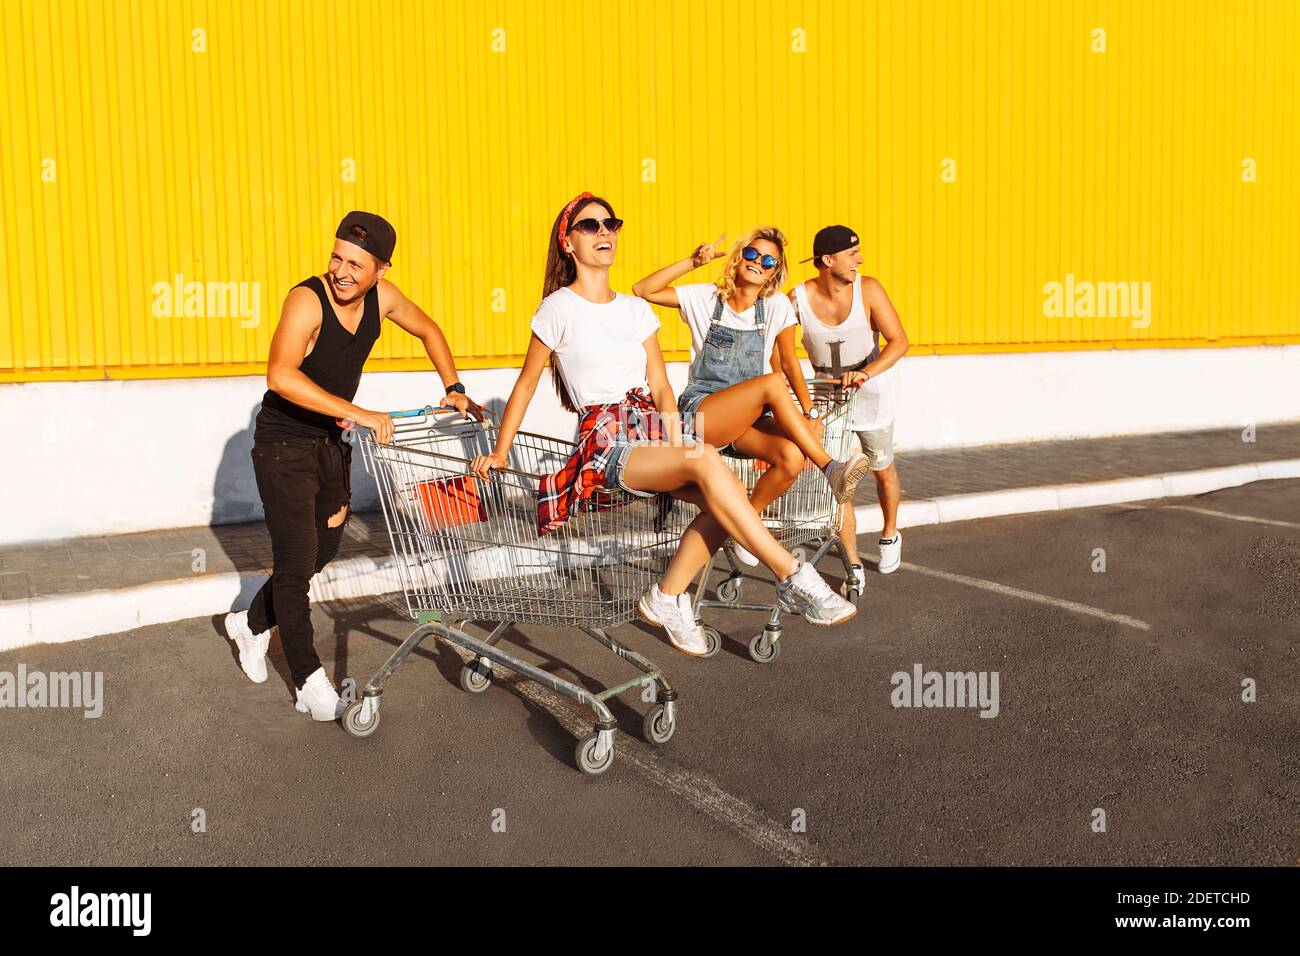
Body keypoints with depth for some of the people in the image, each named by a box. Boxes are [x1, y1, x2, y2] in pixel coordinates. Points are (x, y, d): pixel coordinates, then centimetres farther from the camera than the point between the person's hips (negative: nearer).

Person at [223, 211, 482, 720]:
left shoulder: (382, 296, -6)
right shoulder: (307, 299, -26)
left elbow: (428, 330, 15)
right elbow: (281, 376, -41)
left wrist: (454, 388, 7)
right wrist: (357, 414, -44)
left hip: (331, 443, 7)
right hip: (284, 444, -7)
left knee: (323, 551, 16)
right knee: (297, 559, -5)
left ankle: (251, 623, 39)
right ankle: (309, 681, 7)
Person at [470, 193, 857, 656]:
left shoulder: (636, 309, 15)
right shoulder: (560, 308, 1)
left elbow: (661, 388, 11)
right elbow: (525, 385, 6)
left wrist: (675, 440, -5)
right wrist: (498, 454, 6)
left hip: (651, 436, 6)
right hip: (605, 443, -5)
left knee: (724, 495, -22)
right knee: (708, 463, -31)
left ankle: (666, 597, -2)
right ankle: (792, 576, -28)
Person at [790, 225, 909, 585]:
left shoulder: (868, 289, -18)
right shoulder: (798, 298, -17)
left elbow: (899, 341, -19)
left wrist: (866, 373, -33)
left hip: (871, 389, 0)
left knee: (882, 470, 17)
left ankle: (890, 535, 45)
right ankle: (854, 568, 1)